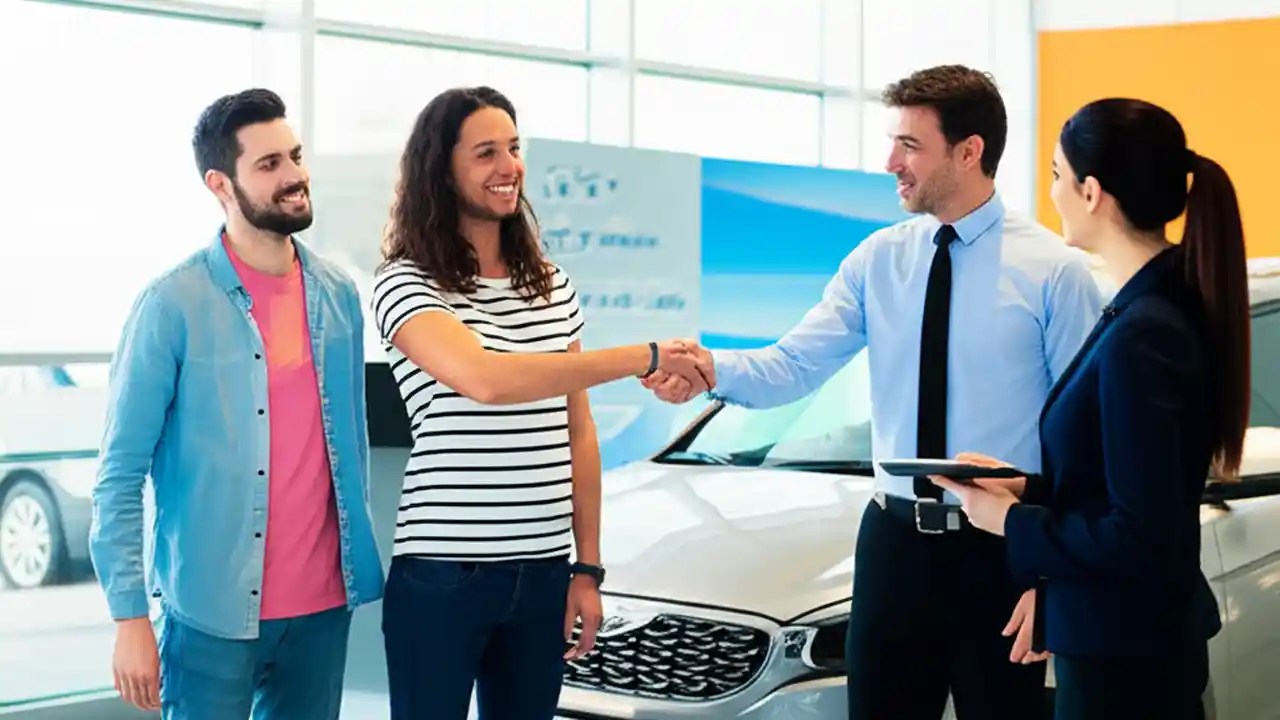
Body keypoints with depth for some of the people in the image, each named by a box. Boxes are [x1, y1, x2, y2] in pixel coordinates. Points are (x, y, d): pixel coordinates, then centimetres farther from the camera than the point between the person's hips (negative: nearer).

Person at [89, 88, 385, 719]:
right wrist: (129, 615, -13)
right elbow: (120, 473, -8)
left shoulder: (338, 296, 5)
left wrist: (359, 564, 11)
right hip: (214, 610, -4)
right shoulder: (174, 305, -10)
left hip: (324, 604, 5)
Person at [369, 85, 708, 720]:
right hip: (443, 574, -5)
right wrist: (646, 357, -23)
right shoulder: (406, 285, -8)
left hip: (542, 574, 5)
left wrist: (588, 567, 9)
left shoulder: (554, 287, 11)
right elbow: (487, 379, -26)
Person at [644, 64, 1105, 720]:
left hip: (1000, 551, -4)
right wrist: (712, 369, -25)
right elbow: (795, 364, -4)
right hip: (893, 541, 4)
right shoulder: (877, 260, 4)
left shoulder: (1053, 270, -8)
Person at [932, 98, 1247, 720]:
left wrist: (1012, 522, -12)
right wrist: (1028, 487, 5)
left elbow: (1138, 538, -23)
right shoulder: (1172, 306, 5)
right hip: (1151, 635, 9)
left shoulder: (1140, 336, -24)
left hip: (1125, 652, -9)